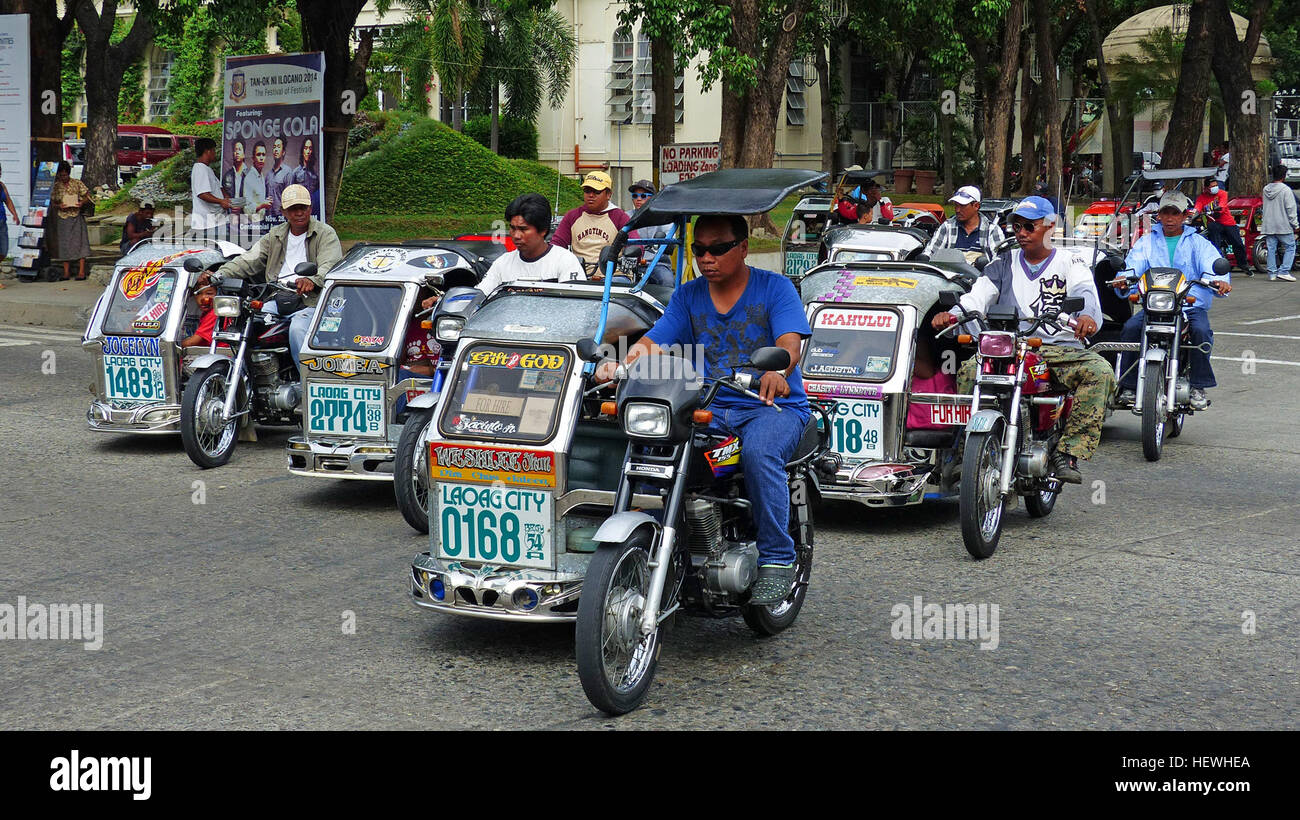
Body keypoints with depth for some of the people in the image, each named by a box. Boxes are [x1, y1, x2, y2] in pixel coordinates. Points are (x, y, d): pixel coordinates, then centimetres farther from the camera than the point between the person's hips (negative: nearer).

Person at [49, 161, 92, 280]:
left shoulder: (77, 183, 1)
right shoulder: (56, 186, 5)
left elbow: (88, 197, 3)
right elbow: (52, 203, 10)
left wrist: (82, 203, -17)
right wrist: (58, 206, -12)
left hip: (76, 218, -2)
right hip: (62, 218, 2)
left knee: (79, 242, -6)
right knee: (64, 245, 2)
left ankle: (81, 271, -6)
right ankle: (66, 273, 6)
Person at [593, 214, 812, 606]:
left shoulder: (774, 287, 1)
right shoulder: (688, 296, 13)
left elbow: (790, 341, -15)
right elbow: (652, 342, 2)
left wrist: (777, 371, -40)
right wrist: (620, 364, -21)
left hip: (773, 405, -4)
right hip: (709, 408, 4)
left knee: (758, 452, -36)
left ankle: (776, 560, -24)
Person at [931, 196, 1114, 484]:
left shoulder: (1070, 263, 12)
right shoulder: (1003, 264, 19)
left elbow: (1086, 294, -7)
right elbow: (979, 295, 4)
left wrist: (1087, 315, -33)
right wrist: (953, 314, -19)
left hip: (1061, 349, -1)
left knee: (1100, 372, -31)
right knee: (969, 371, -29)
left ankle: (1067, 453, -31)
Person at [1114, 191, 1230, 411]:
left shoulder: (1198, 242, 12)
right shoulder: (1147, 242, 17)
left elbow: (1212, 265, -4)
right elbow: (1133, 264, 2)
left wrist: (1220, 281, -29)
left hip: (1192, 304, -1)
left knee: (1201, 330, -31)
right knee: (1130, 328, -26)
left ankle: (1198, 388, -20)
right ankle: (1128, 386, -19)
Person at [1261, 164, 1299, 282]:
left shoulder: (1265, 189, 7)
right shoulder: (1285, 189, -11)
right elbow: (1290, 209, -11)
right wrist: (1295, 225, -6)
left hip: (1268, 226, 6)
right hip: (1283, 226, -6)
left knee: (1271, 249, 8)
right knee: (1290, 247, 3)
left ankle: (1272, 273, 8)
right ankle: (1283, 271, -7)